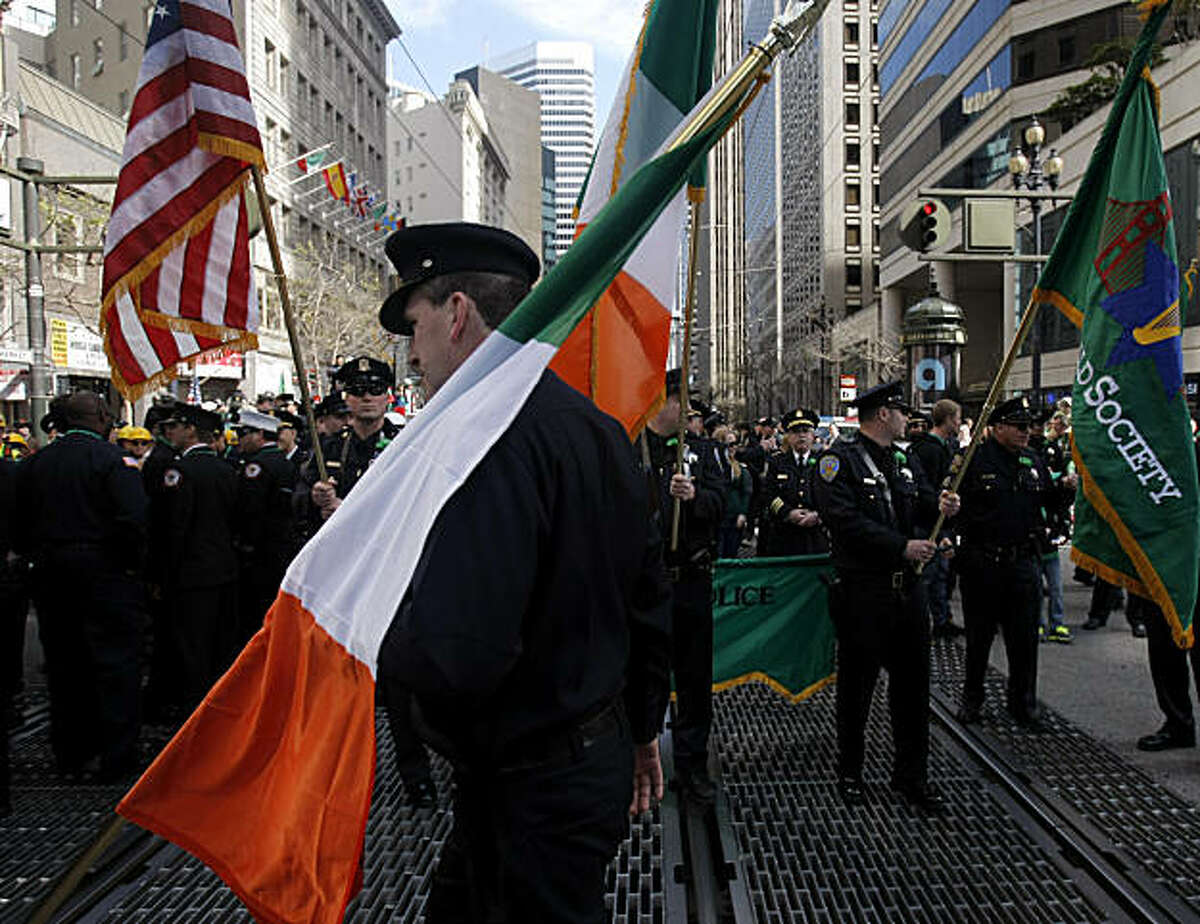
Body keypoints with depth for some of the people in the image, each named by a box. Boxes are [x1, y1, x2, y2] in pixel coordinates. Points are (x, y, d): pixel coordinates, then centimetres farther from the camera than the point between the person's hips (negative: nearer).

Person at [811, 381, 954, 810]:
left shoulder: (906, 461, 14)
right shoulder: (839, 461, -9)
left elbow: (919, 506, 19)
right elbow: (845, 521, -20)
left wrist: (938, 506, -4)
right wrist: (903, 547, -21)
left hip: (907, 588, 7)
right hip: (861, 591, -6)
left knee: (913, 680, 12)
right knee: (857, 683, 7)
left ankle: (911, 774, 27)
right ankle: (849, 772, 25)